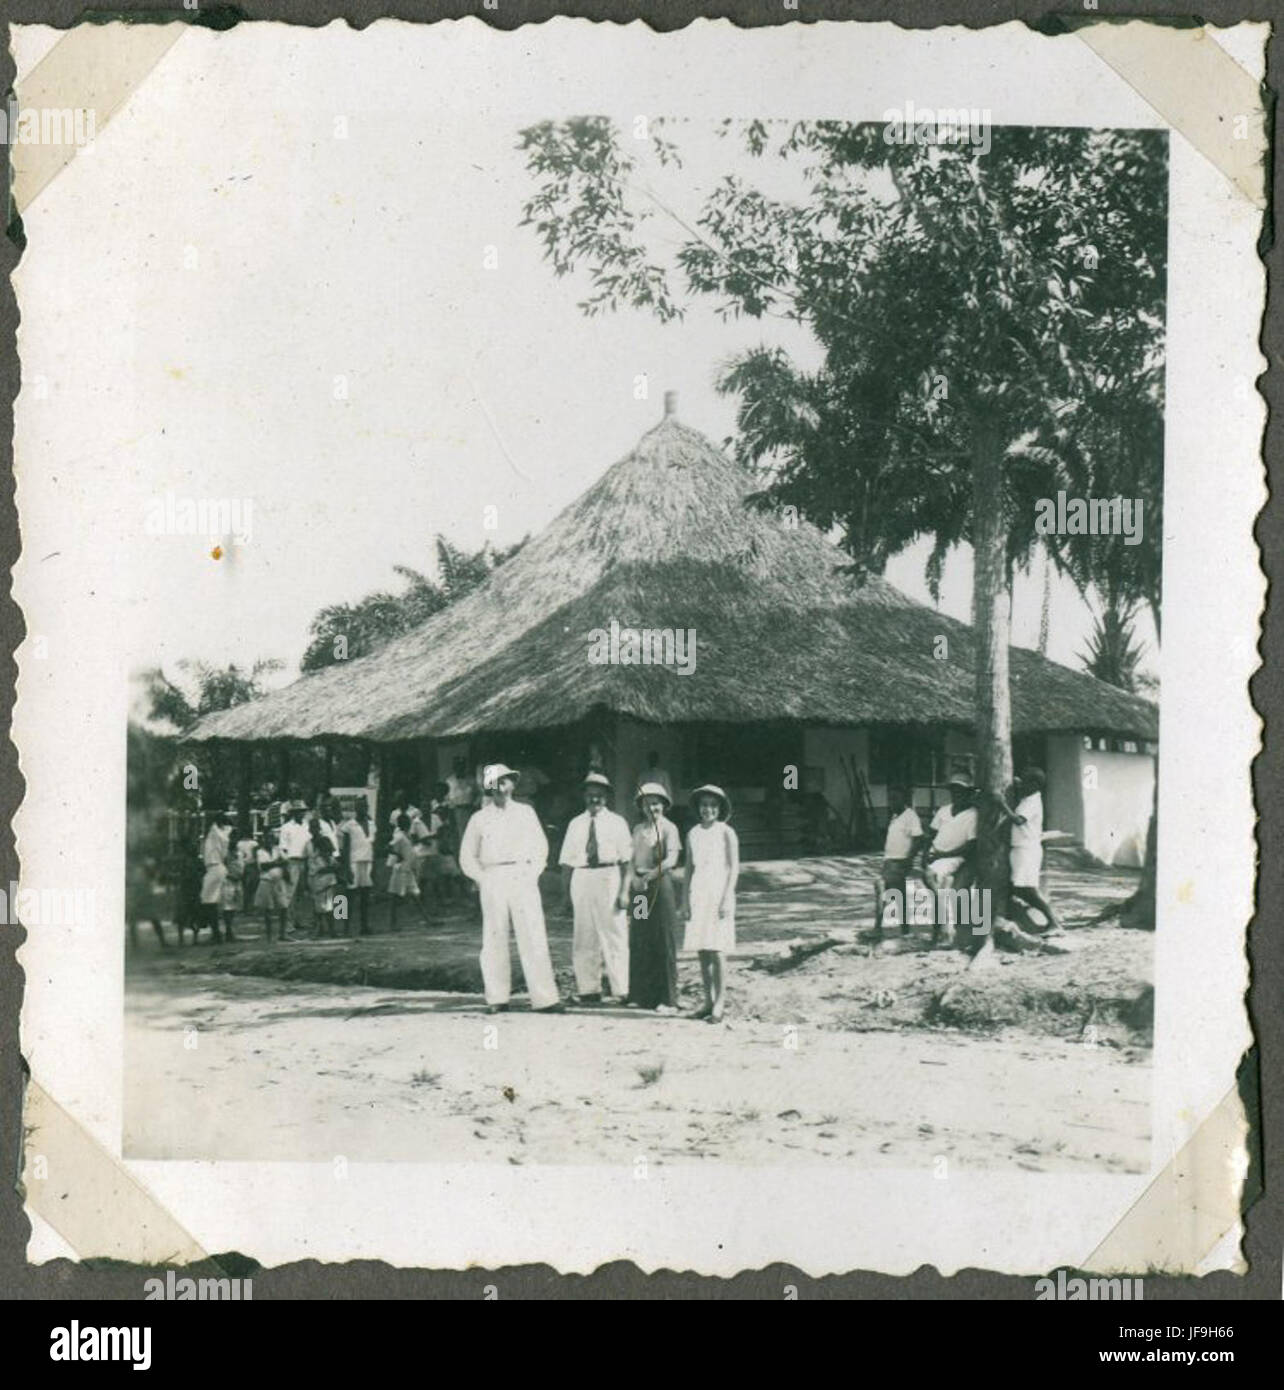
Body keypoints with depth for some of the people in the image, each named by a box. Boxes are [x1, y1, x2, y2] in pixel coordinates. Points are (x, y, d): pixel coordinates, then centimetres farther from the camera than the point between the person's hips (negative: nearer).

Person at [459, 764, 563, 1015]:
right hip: (492, 881, 0)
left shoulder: (526, 812, 12)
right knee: (495, 939, -1)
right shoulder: (480, 818, 10)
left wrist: (533, 874, 2)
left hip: (522, 879, 0)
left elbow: (541, 846, 15)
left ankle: (544, 998, -8)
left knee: (534, 938, -6)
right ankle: (497, 998, 5)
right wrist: (482, 879, 1)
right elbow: (467, 857, 13)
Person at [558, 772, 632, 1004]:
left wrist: (624, 891, -11)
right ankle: (588, 990, 12)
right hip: (581, 879, 3)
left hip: (609, 877, -3)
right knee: (584, 938, 6)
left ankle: (622, 991, 1)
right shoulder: (575, 825, 12)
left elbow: (626, 860, -2)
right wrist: (566, 895, 3)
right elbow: (566, 863, 10)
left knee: (615, 936, -2)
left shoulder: (617, 823, 5)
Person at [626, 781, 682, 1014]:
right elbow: (633, 859, 16)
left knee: (663, 941, -4)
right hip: (640, 886, 6)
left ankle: (667, 999, 0)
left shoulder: (668, 828, -2)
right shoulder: (638, 829, 15)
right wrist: (634, 879, -1)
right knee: (639, 941, 7)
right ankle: (642, 995, 16)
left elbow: (671, 859, -14)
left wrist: (650, 875, -24)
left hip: (660, 884, -6)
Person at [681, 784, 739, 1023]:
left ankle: (720, 1003, -4)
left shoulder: (726, 833, -3)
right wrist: (685, 900, 11)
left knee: (716, 950, -8)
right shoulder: (693, 834, 11)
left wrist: (726, 899, -12)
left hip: (719, 893, -5)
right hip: (698, 893, 5)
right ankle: (708, 1001, 12)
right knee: (702, 951, 5)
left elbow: (734, 868, -5)